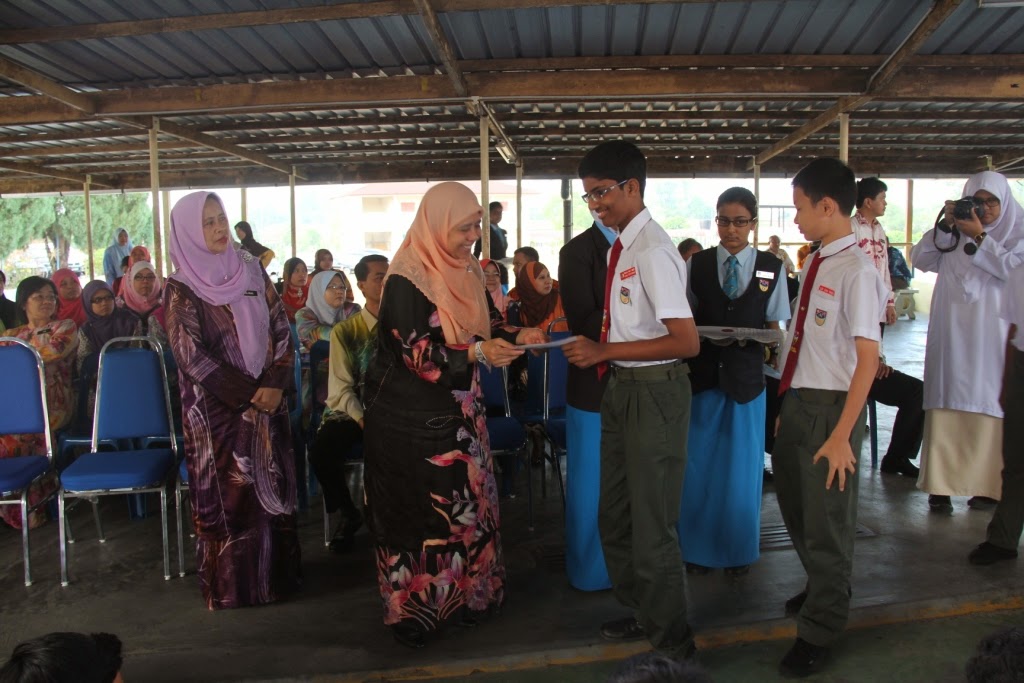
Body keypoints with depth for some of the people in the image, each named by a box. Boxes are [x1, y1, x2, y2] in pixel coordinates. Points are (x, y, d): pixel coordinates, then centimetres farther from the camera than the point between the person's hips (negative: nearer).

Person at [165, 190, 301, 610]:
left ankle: (276, 572, 24)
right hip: (218, 408, -4)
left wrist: (274, 385, -10)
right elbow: (192, 356, -12)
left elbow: (280, 329, 3)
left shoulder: (251, 270, 6)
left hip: (267, 399, 4)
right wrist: (249, 394, -13)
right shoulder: (181, 288, -7)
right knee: (228, 493, 4)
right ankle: (232, 585, 18)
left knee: (272, 485, 10)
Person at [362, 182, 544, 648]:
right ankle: (412, 609, 20)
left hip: (458, 412, 7)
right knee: (417, 512, 4)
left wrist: (513, 338, -4)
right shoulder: (407, 278, -17)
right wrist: (478, 353, -32)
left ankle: (461, 592, 28)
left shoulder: (466, 270, 6)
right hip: (411, 417, -7)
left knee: (466, 503, 11)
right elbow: (415, 352, -22)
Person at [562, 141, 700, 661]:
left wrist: (604, 352, -22)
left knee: (652, 524, 5)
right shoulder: (620, 246, 7)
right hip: (622, 386, 9)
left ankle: (671, 643, 27)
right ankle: (641, 613, 44)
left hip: (654, 391, -9)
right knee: (615, 515, 22)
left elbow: (687, 342, -23)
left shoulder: (653, 252, -20)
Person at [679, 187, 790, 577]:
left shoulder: (771, 268, 2)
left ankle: (738, 550, 29)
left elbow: (774, 326, 6)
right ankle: (698, 548, 25)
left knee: (742, 468, 10)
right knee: (697, 466, 7)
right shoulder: (696, 265, 2)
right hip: (702, 374, 0)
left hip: (746, 377, 0)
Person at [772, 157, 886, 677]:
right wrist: (789, 402, 8)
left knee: (826, 519, 8)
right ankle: (822, 590, 50)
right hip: (797, 400, 8)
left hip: (830, 406, -8)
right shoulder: (815, 264, 6)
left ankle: (819, 630, 31)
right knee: (795, 504, 23)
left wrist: (841, 435, -20)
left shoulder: (856, 272, -18)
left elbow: (867, 359, -19)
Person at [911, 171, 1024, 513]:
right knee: (946, 408, 0)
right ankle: (940, 486, 3)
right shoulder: (954, 233, 9)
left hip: (992, 338, -1)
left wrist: (979, 237, -12)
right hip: (952, 335, 1)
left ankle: (987, 485, 13)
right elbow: (920, 260, 3)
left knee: (989, 408, 2)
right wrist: (944, 225, -5)